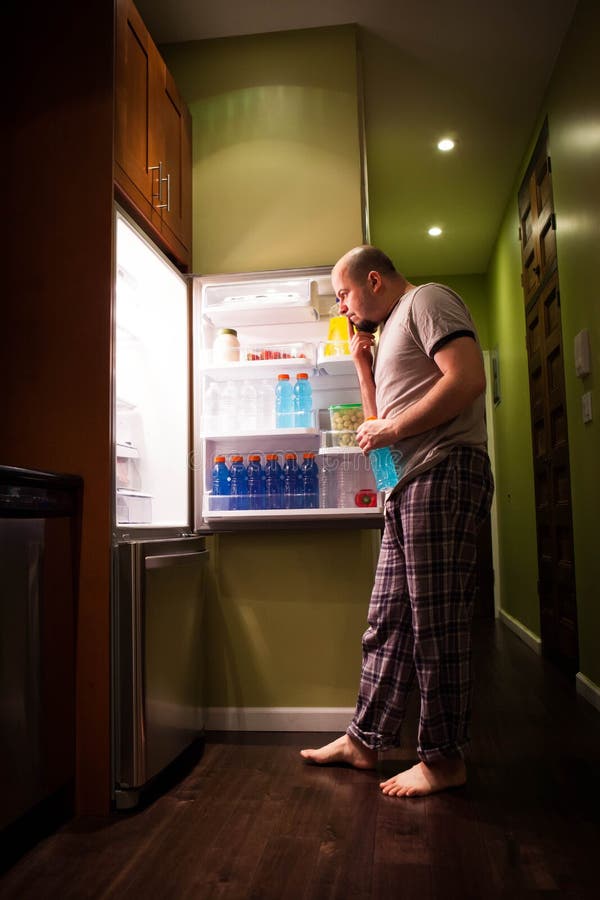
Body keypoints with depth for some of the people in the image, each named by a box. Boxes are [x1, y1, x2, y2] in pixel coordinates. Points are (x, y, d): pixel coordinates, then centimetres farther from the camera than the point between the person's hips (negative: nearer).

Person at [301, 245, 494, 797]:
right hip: (411, 486, 10)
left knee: (435, 625, -3)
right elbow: (381, 420, 27)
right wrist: (362, 363, 18)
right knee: (389, 621, 12)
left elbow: (468, 378, -17)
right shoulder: (391, 334, 27)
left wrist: (392, 430, -12)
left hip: (444, 472, -10)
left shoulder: (427, 300, -1)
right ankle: (364, 741, 22)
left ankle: (444, 759, 10)